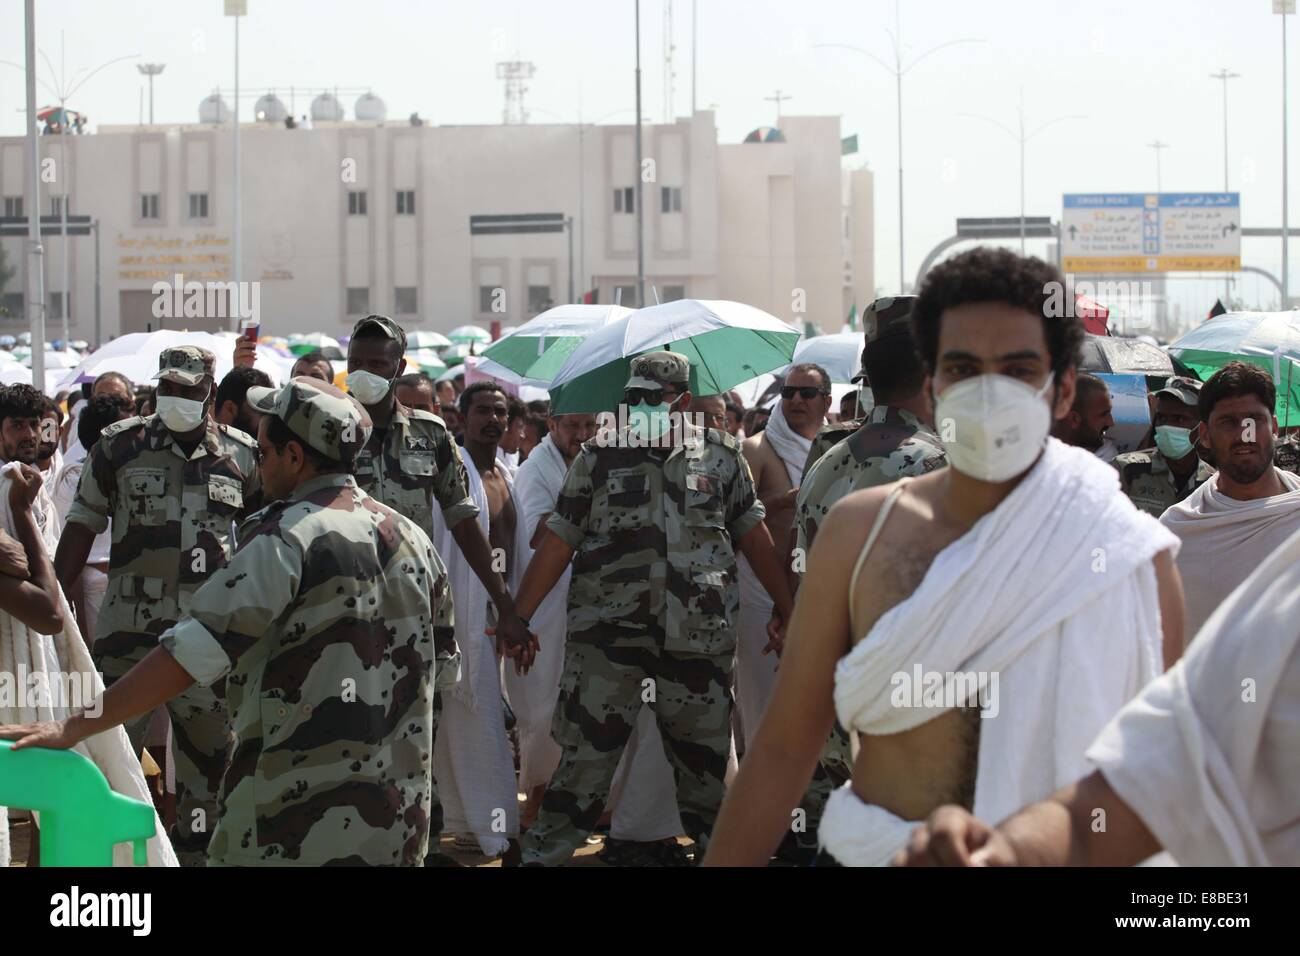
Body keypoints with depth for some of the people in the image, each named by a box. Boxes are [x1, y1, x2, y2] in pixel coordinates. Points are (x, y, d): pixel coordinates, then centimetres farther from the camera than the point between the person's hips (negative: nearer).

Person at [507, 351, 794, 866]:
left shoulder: (720, 453, 6)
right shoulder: (599, 455, 3)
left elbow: (754, 537, 11)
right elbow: (557, 543, 3)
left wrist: (790, 612, 7)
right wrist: (518, 619, -4)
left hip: (699, 638, 1)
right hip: (606, 634, -1)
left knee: (706, 762, 11)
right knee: (586, 756, -1)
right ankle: (538, 855, 5)